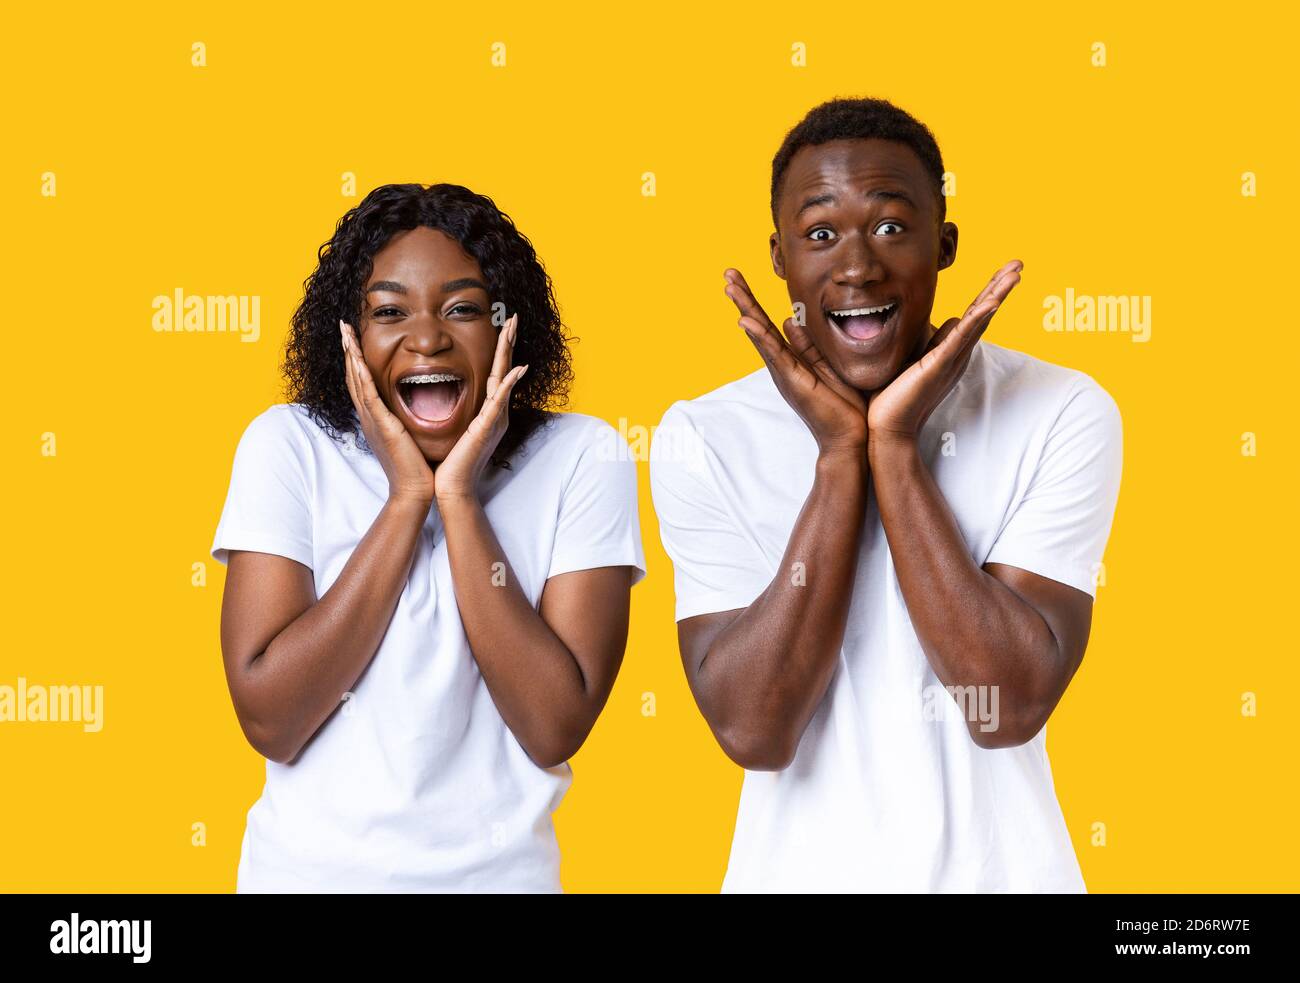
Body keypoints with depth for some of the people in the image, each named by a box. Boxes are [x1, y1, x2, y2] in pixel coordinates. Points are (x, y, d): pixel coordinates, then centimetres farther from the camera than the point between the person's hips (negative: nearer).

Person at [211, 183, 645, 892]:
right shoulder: (288, 447, -9)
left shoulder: (581, 458, -9)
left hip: (498, 868, 0)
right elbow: (268, 720, -18)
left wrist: (460, 499, -20)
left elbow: (555, 731, -18)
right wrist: (406, 496, -20)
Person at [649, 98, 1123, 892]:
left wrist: (895, 448, -22)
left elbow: (1010, 708, -20)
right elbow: (752, 730, -19)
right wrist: (840, 455, -22)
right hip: (797, 870, 0)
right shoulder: (704, 439, -11)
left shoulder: (1065, 415, -12)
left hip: (1001, 870, 0)